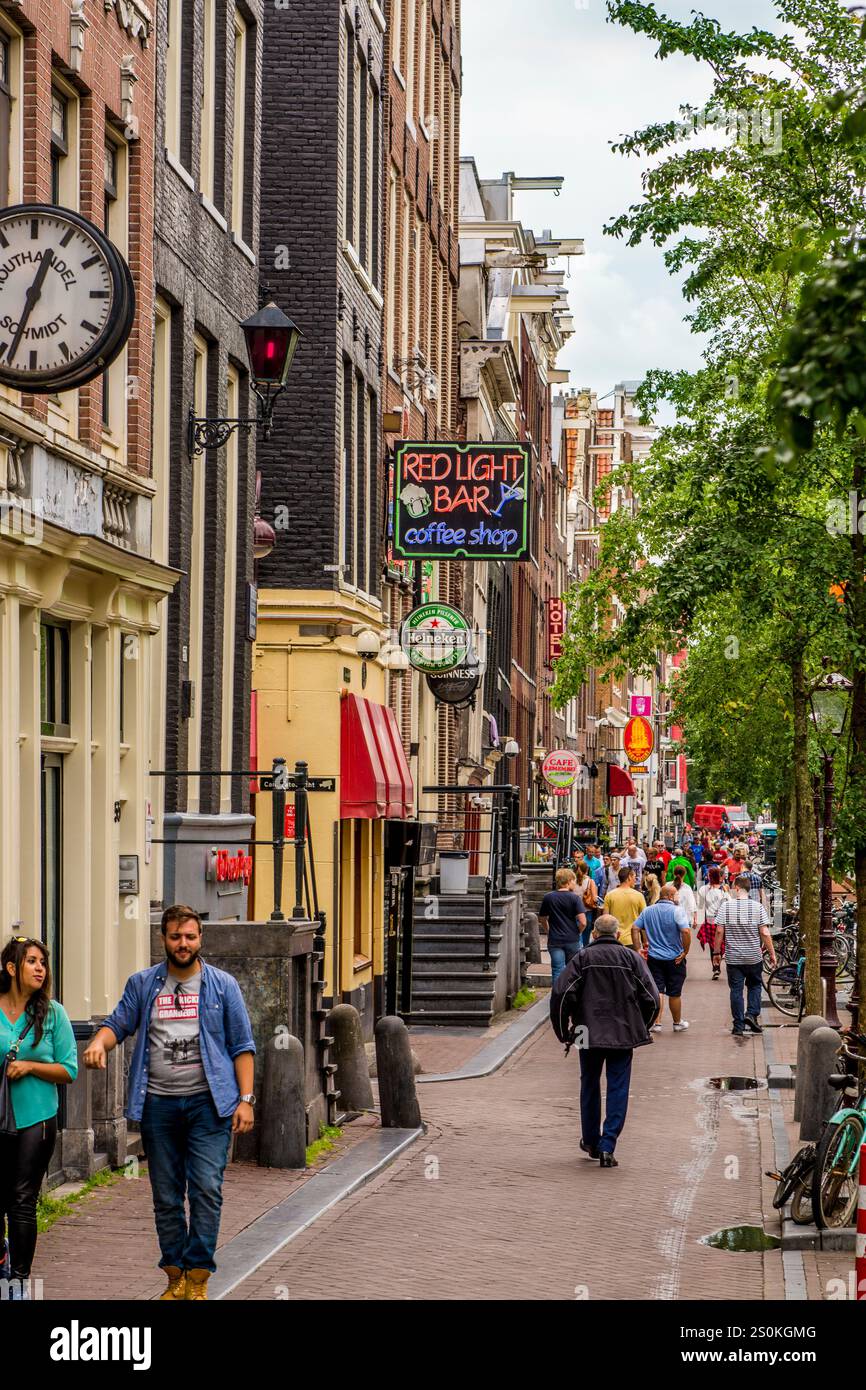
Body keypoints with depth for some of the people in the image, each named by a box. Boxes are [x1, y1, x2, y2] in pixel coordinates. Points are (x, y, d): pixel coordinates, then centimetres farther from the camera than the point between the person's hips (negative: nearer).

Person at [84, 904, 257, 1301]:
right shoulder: (143, 984, 10)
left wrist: (245, 1099, -2)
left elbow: (242, 1046, 6)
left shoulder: (223, 986, 6)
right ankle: (175, 1274, 16)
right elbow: (119, 1022, 4)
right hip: (158, 1104, 2)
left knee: (206, 1189, -12)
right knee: (166, 1197, 7)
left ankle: (198, 1276, -7)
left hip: (207, 1103, -2)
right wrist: (99, 1042, -20)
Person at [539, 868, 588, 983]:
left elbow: (542, 920, 10)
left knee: (557, 971, 1)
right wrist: (578, 932, 5)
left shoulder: (548, 898, 1)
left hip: (555, 941, 1)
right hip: (572, 940, -1)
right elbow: (583, 922, -14)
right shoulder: (575, 898, -8)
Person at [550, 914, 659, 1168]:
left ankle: (591, 1141, 29)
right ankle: (607, 1147, -5)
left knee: (590, 1087, 18)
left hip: (589, 1033, 0)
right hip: (624, 1035, 0)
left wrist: (563, 1030, 2)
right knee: (618, 1089, 4)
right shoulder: (632, 959, 1)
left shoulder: (583, 958, -2)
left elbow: (560, 994, -10)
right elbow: (651, 998, -1)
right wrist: (640, 1028, 13)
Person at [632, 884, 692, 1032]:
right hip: (674, 958, -3)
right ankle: (677, 1023, 23)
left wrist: (638, 950, 3)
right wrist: (685, 951, -12)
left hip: (653, 957, 3)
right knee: (674, 993, 10)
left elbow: (635, 928, 1)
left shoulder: (647, 911, 4)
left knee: (657, 990, 5)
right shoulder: (677, 911, -12)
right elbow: (686, 931, -23)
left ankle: (656, 1023, -3)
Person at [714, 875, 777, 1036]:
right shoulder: (758, 907, -6)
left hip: (733, 957, 0)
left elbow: (719, 931, -8)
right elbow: (765, 933, -9)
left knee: (736, 990, 6)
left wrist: (717, 952, 3)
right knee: (754, 985, 20)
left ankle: (739, 1026, 5)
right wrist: (772, 954, 0)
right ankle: (752, 1014, 1)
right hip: (754, 956, 1)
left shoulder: (726, 906, -6)